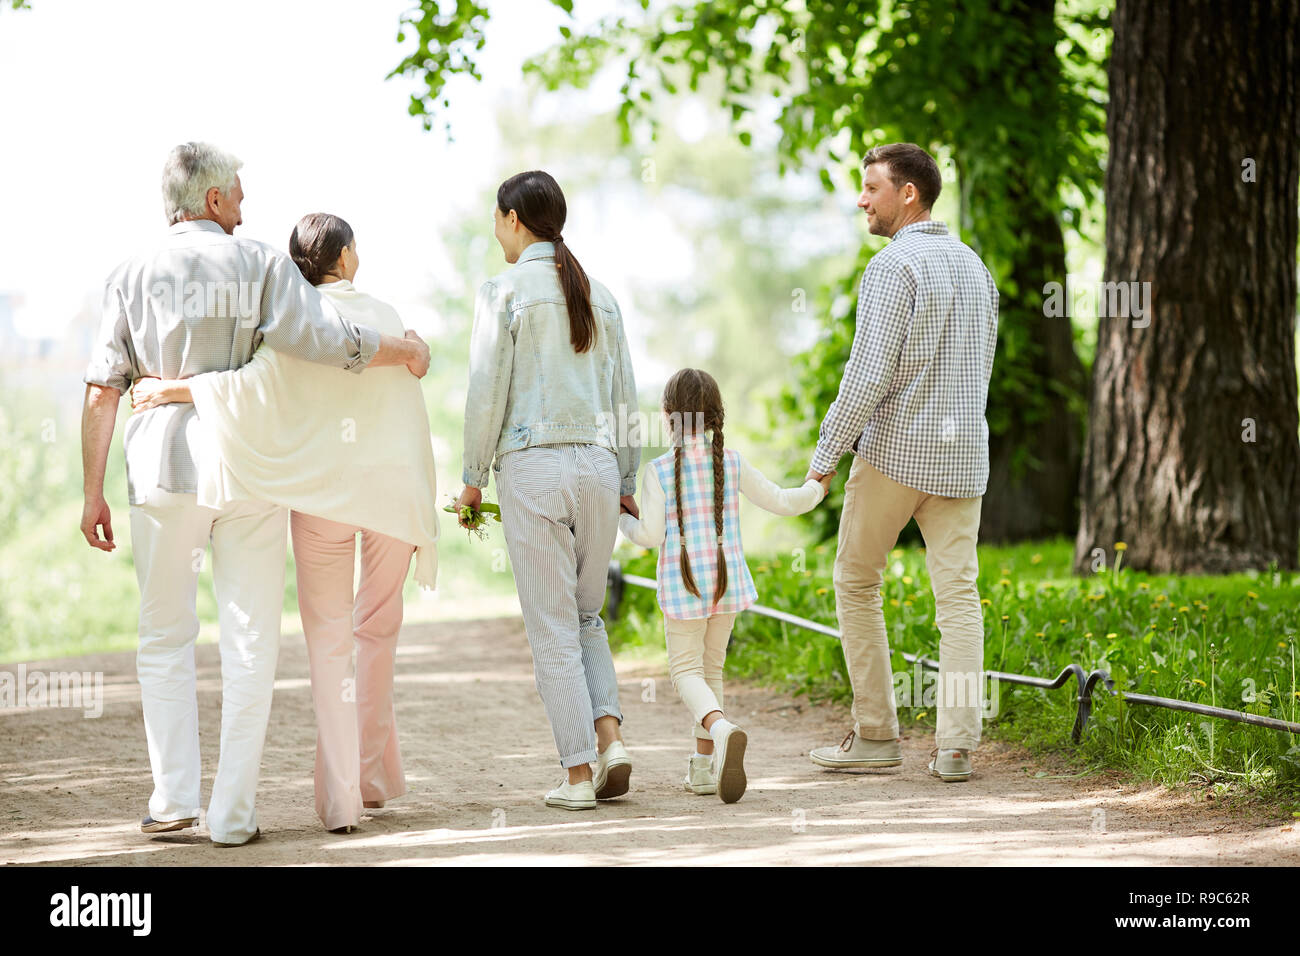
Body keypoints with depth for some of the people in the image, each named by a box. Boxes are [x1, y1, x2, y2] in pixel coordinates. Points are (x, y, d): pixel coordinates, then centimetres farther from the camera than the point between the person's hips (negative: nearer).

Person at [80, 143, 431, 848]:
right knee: (249, 642, 4)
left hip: (163, 472, 1)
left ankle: (173, 795, 2)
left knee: (165, 637, 12)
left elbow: (101, 392, 1)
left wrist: (93, 494, 3)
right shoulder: (261, 265, 1)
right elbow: (327, 341, -11)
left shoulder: (133, 276, 6)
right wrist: (407, 352, 5)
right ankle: (232, 811, 1)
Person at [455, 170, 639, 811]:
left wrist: (473, 479, 2)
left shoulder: (504, 292, -6)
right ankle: (610, 738, -1)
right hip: (598, 465, 5)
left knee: (553, 626, 1)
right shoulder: (598, 295, 11)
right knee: (585, 615, 18)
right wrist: (628, 483, 20)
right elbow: (624, 397, 13)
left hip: (532, 467, -5)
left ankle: (579, 774, -2)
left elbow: (487, 393, -8)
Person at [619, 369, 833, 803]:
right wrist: (816, 489, 26)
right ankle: (704, 766, 17)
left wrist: (623, 519, 11)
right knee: (711, 667, 16)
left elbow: (650, 534, -10)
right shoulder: (732, 462, 0)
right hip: (727, 577, 4)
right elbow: (780, 501, 7)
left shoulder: (660, 470, -9)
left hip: (683, 583, -4)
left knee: (686, 671, 0)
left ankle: (720, 727, -32)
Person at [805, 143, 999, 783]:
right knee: (958, 595, 2)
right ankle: (956, 743, -6)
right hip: (963, 449, 6)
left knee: (856, 583, 9)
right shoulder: (974, 266, 14)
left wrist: (826, 451, -10)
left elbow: (870, 373, -17)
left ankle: (876, 733, 10)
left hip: (894, 449, -6)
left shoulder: (894, 266, -12)